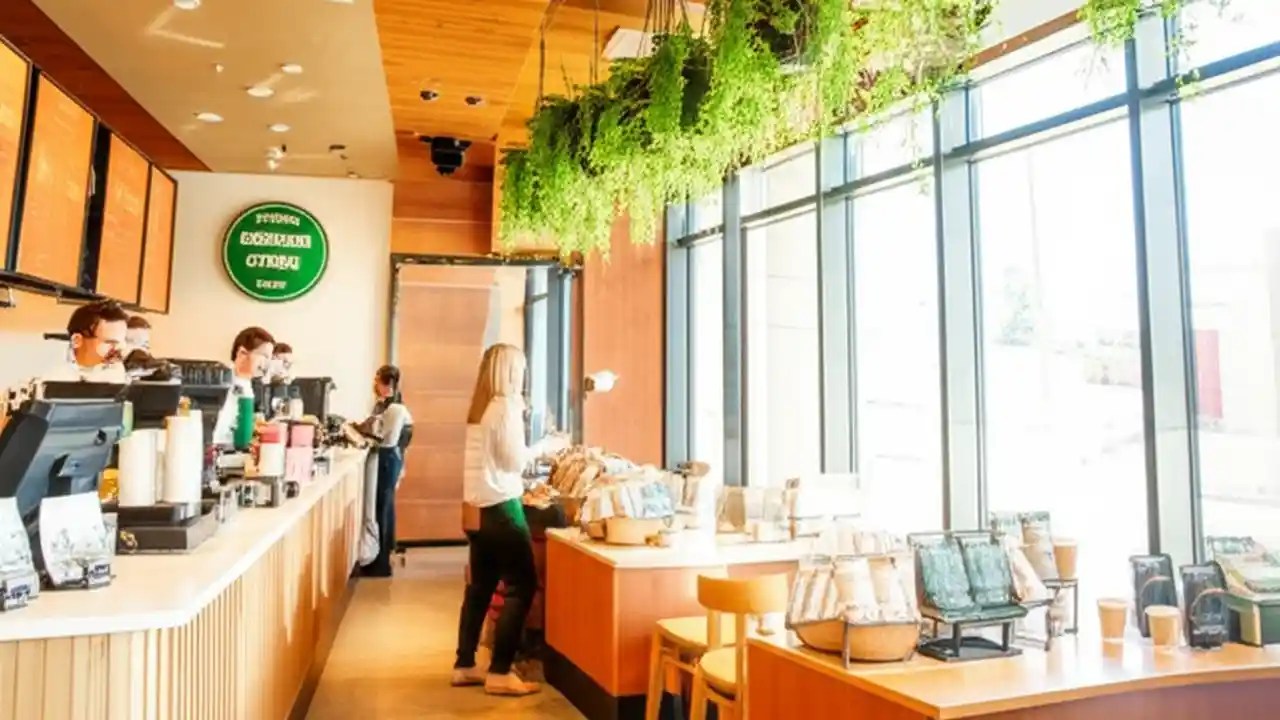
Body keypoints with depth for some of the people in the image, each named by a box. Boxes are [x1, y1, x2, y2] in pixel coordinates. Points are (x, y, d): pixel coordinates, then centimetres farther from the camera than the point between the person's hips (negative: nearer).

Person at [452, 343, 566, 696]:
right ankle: (499, 673, -1)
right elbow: (515, 461, -13)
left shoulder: (480, 407, 11)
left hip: (478, 506, 9)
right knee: (522, 586, -2)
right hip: (500, 506, -9)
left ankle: (464, 665, 21)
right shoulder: (506, 405, -12)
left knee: (481, 585, 15)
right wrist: (545, 444, 1)